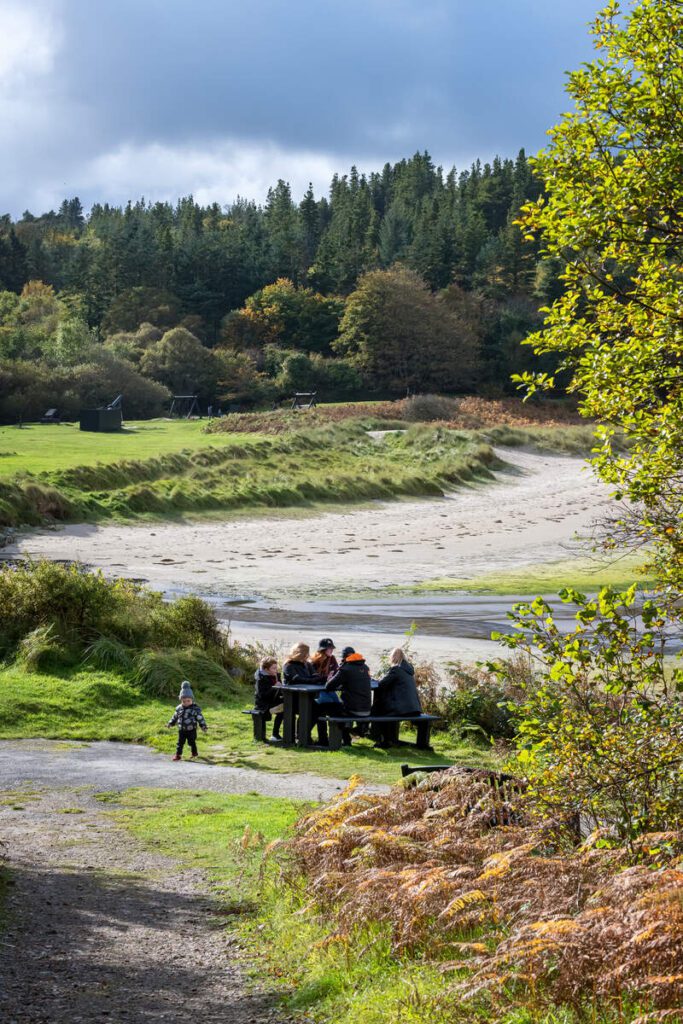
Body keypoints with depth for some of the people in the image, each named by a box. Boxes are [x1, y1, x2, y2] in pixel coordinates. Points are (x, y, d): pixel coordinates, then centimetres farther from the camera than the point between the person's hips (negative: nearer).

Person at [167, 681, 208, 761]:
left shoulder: (195, 709, -12)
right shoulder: (179, 708, 0)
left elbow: (200, 718, -10)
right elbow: (175, 717, 15)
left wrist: (203, 726, -13)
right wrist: (170, 723, 17)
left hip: (191, 730, -3)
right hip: (181, 730, 3)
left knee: (192, 742, 8)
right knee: (180, 743, 4)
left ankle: (194, 753, 26)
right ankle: (178, 754, 10)